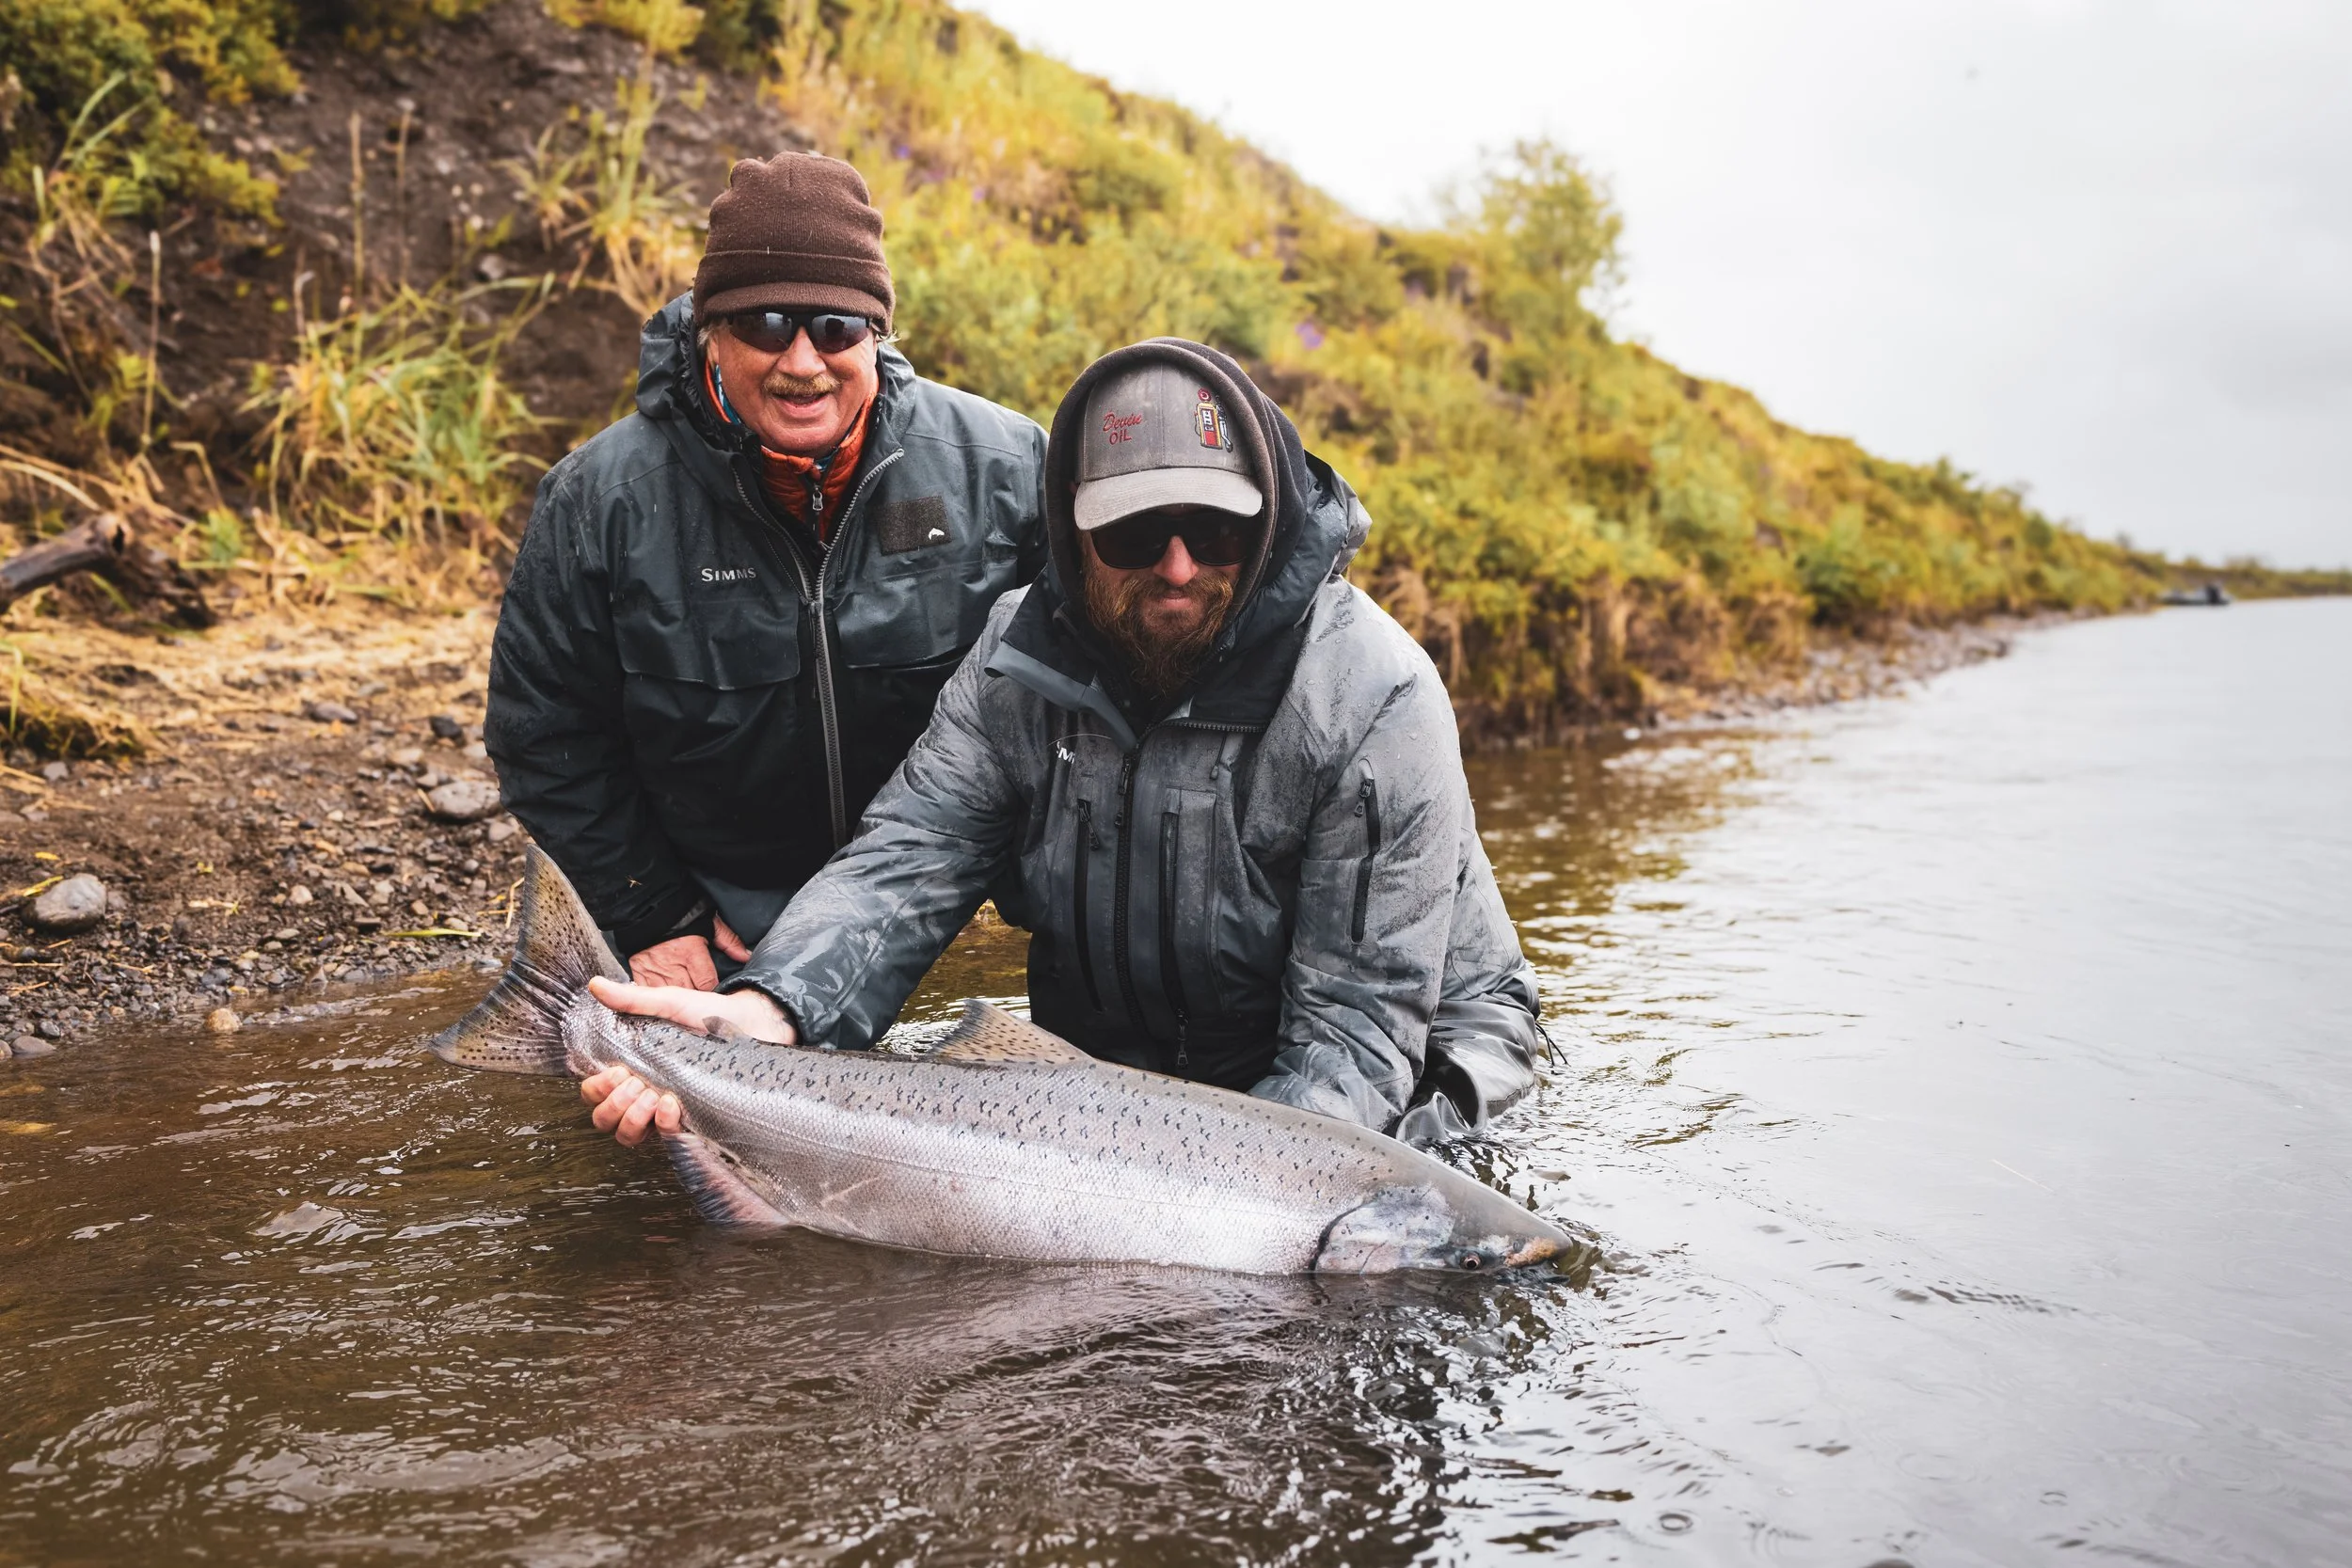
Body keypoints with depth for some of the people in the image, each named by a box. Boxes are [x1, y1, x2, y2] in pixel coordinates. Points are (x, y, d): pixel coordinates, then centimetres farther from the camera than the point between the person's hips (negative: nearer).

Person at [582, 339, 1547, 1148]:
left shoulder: (1375, 698, -22)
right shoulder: (1024, 658, -9)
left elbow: (1358, 1025, -23)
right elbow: (910, 858, -17)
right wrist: (764, 1012, -36)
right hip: (1104, 1065, 3)